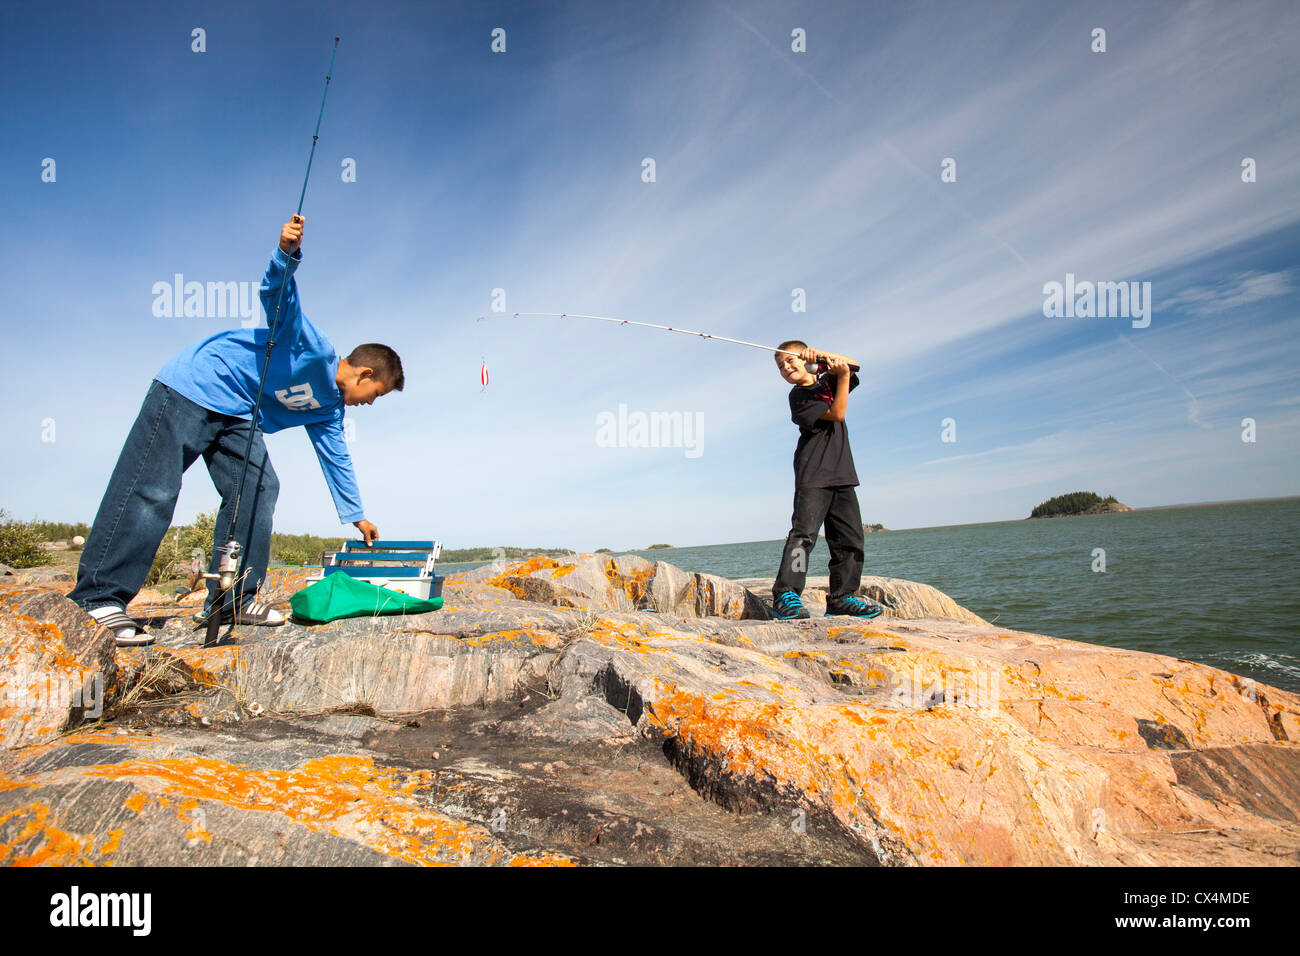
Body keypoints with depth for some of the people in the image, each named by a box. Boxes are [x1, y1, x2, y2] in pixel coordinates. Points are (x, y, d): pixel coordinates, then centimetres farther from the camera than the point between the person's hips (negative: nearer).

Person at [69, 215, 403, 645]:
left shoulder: (327, 408, 13)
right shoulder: (315, 349, -10)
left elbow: (336, 458, 22)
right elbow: (277, 293, -21)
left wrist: (355, 514, 27)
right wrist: (287, 253, -42)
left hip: (237, 416, 9)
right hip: (192, 388, -9)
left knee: (257, 488, -5)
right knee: (150, 491, -13)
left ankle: (233, 600, -1)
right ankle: (98, 599, -10)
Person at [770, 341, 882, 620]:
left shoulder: (827, 381, 18)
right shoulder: (799, 396, -1)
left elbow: (853, 365, 2)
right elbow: (836, 414, -9)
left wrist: (823, 355, -11)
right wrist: (843, 376, -13)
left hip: (841, 474, 6)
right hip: (813, 475, -6)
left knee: (850, 538, 3)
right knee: (804, 532, -18)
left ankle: (841, 596, 8)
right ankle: (785, 596, -21)